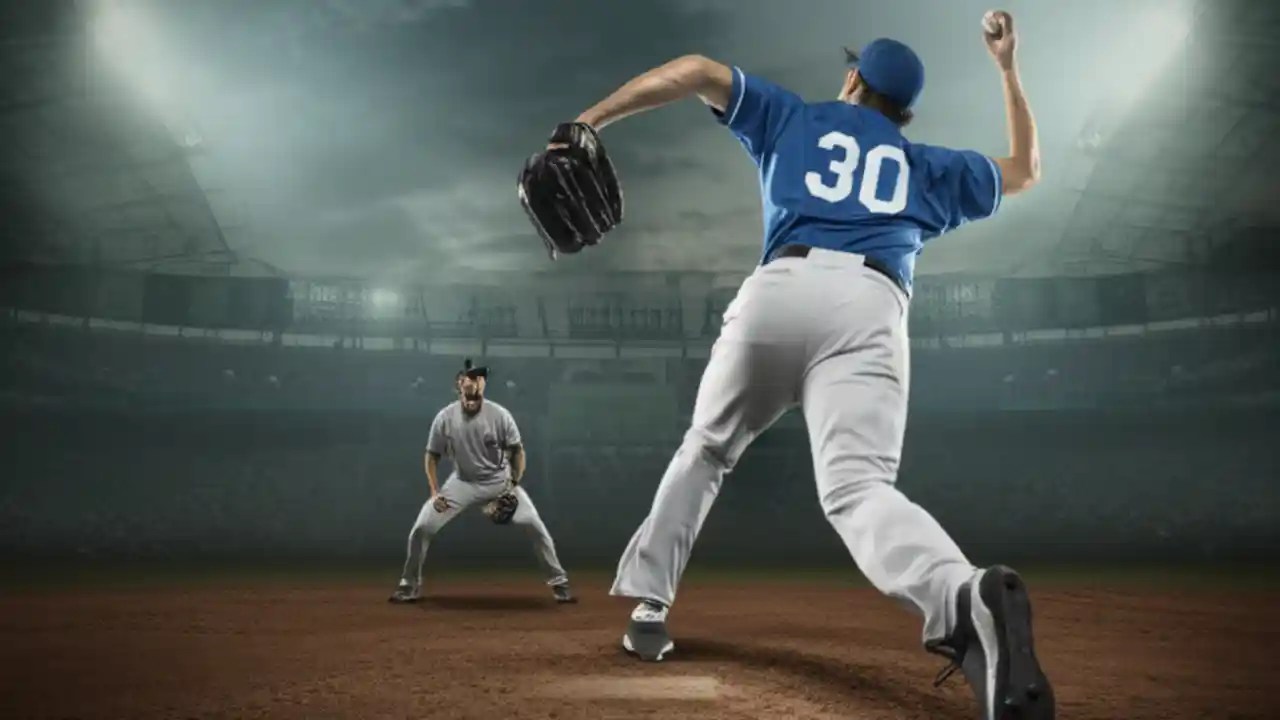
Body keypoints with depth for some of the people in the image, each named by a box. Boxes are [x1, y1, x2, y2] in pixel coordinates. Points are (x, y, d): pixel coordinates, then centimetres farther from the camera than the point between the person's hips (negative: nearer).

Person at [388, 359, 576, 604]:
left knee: (535, 526, -13)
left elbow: (517, 451, -5)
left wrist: (514, 486, -15)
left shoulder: (499, 415, -16)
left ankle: (559, 582, 3)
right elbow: (433, 456, -1)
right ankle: (410, 585, 12)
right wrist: (435, 492, -10)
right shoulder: (445, 417, -13)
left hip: (500, 481, -1)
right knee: (421, 528, -9)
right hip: (463, 483, 1)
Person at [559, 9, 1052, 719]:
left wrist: (588, 121, 17)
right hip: (871, 309, 1)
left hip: (781, 289, 0)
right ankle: (966, 596, -48)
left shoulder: (794, 119, 30)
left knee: (705, 450, 21)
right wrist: (1008, 69, 54)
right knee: (859, 488, -18)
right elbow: (1023, 171, 50)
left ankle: (647, 608, 18)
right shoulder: (930, 168, 34)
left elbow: (697, 70, 18)